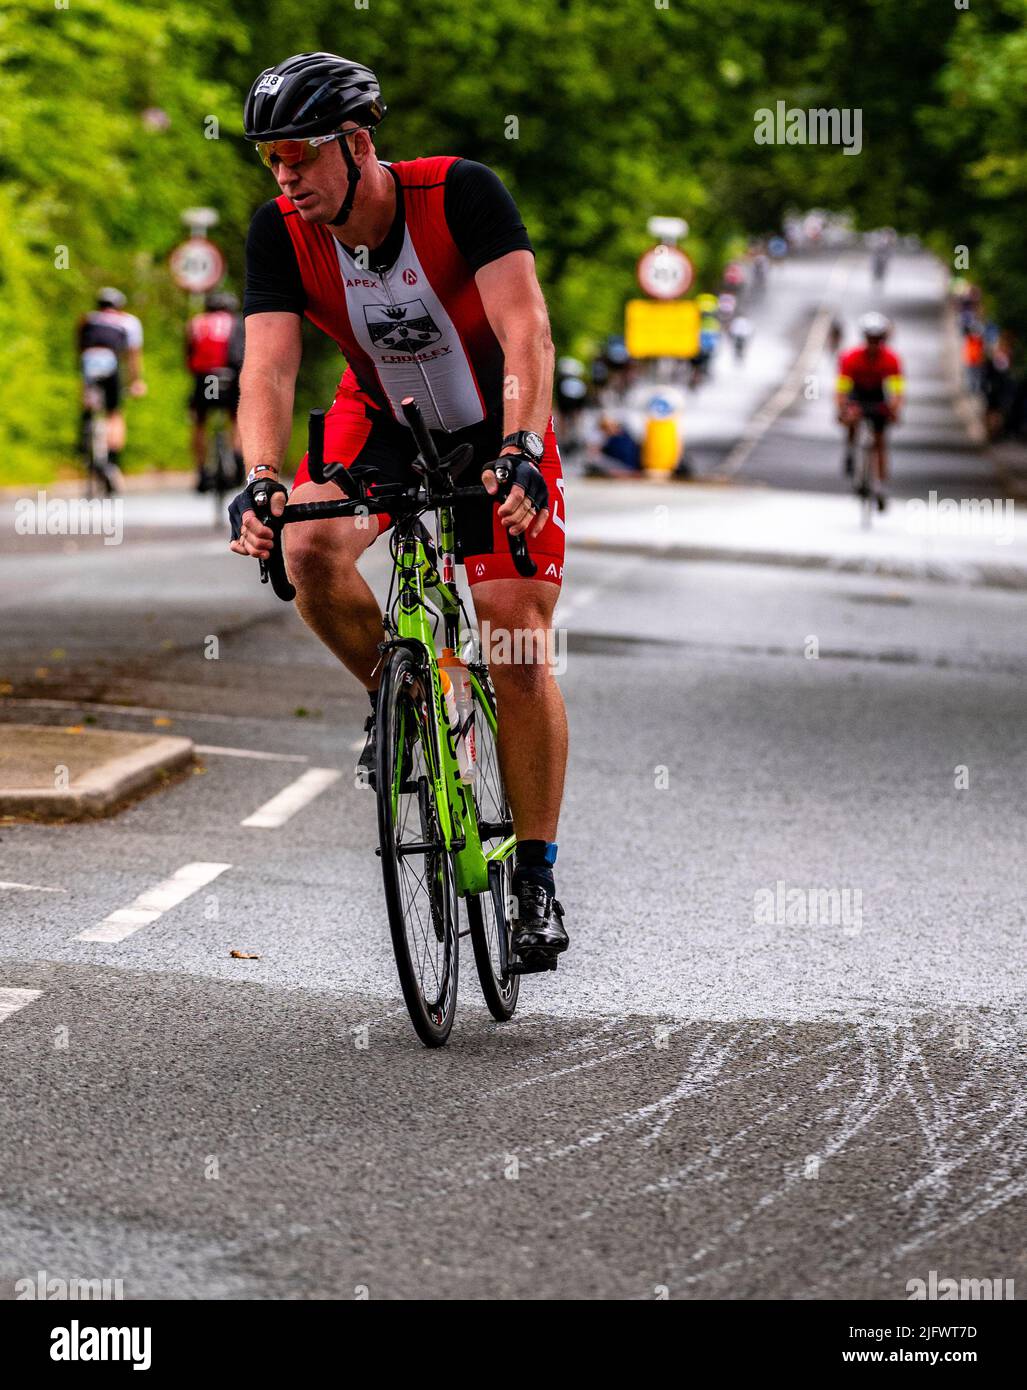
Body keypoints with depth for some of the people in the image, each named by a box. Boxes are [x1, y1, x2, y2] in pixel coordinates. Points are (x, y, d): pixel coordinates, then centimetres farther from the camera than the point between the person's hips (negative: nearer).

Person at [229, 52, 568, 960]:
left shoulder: (462, 194, -29)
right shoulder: (280, 234, -19)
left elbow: (527, 332, -36)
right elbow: (269, 366, -26)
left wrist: (522, 452, -51)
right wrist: (260, 477, -45)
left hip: (495, 427, -3)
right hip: (382, 419, 3)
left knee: (519, 650, -9)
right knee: (309, 550, -28)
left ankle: (538, 881, 5)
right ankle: (395, 695, 2)